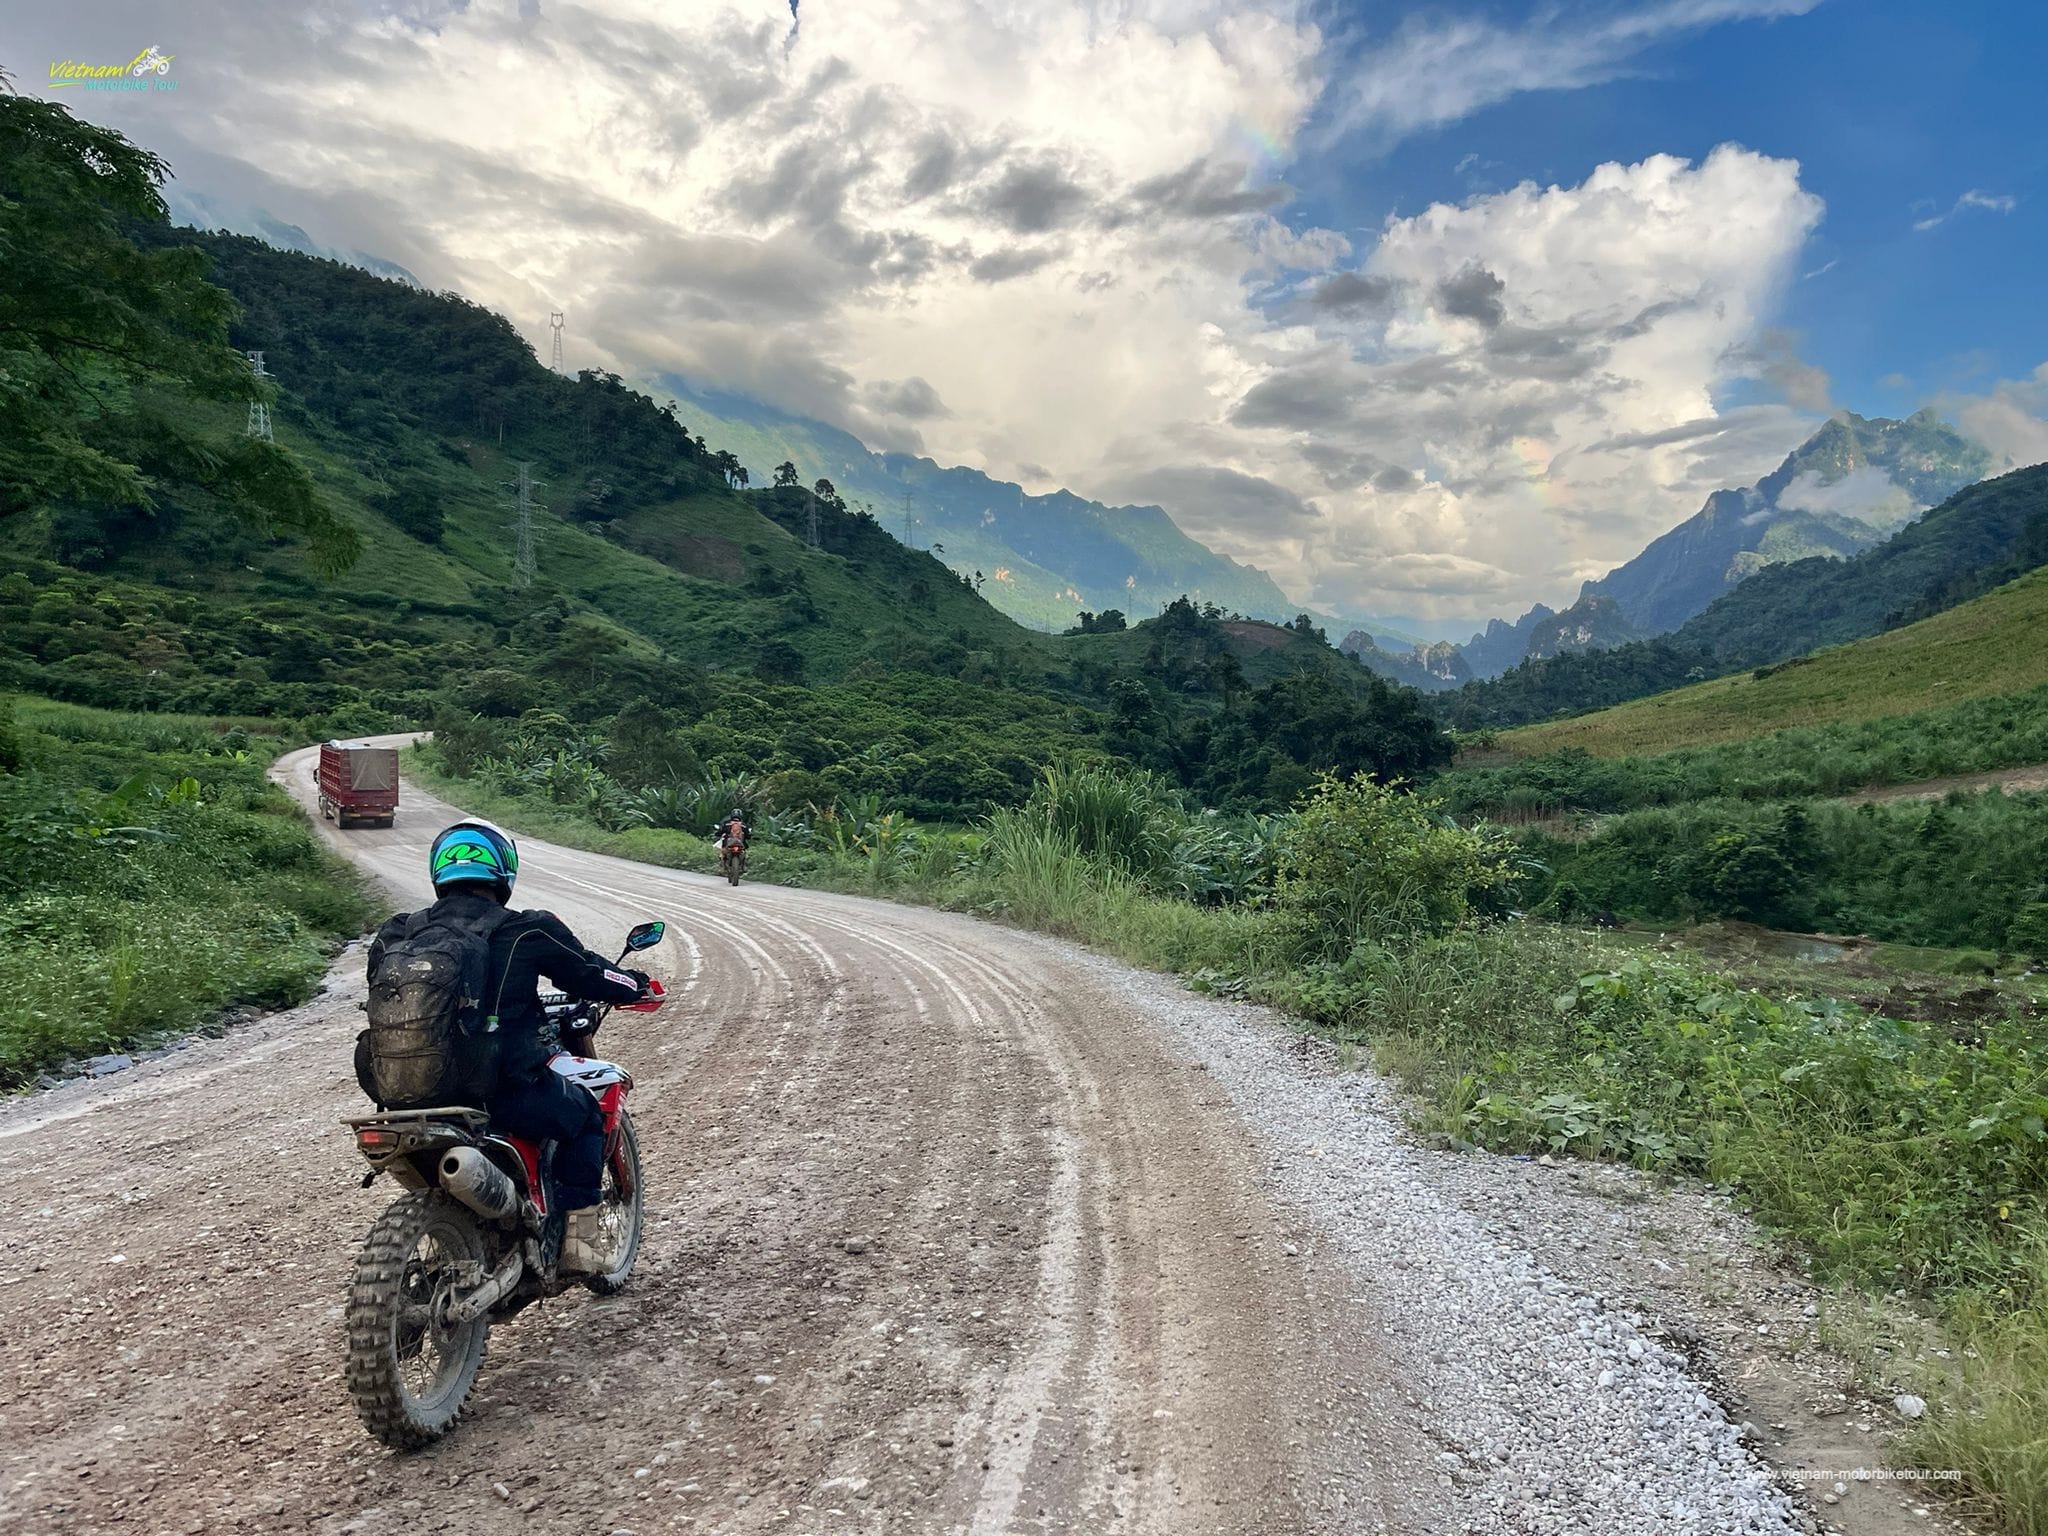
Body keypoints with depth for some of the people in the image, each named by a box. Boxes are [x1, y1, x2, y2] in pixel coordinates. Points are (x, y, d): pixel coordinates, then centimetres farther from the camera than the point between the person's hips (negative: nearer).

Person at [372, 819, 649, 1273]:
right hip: (508, 1089, -5)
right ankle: (577, 1240, 17)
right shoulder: (526, 931, -10)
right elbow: (588, 974, 0)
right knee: (585, 1115, 22)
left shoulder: (402, 932, 4)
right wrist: (637, 984, 21)